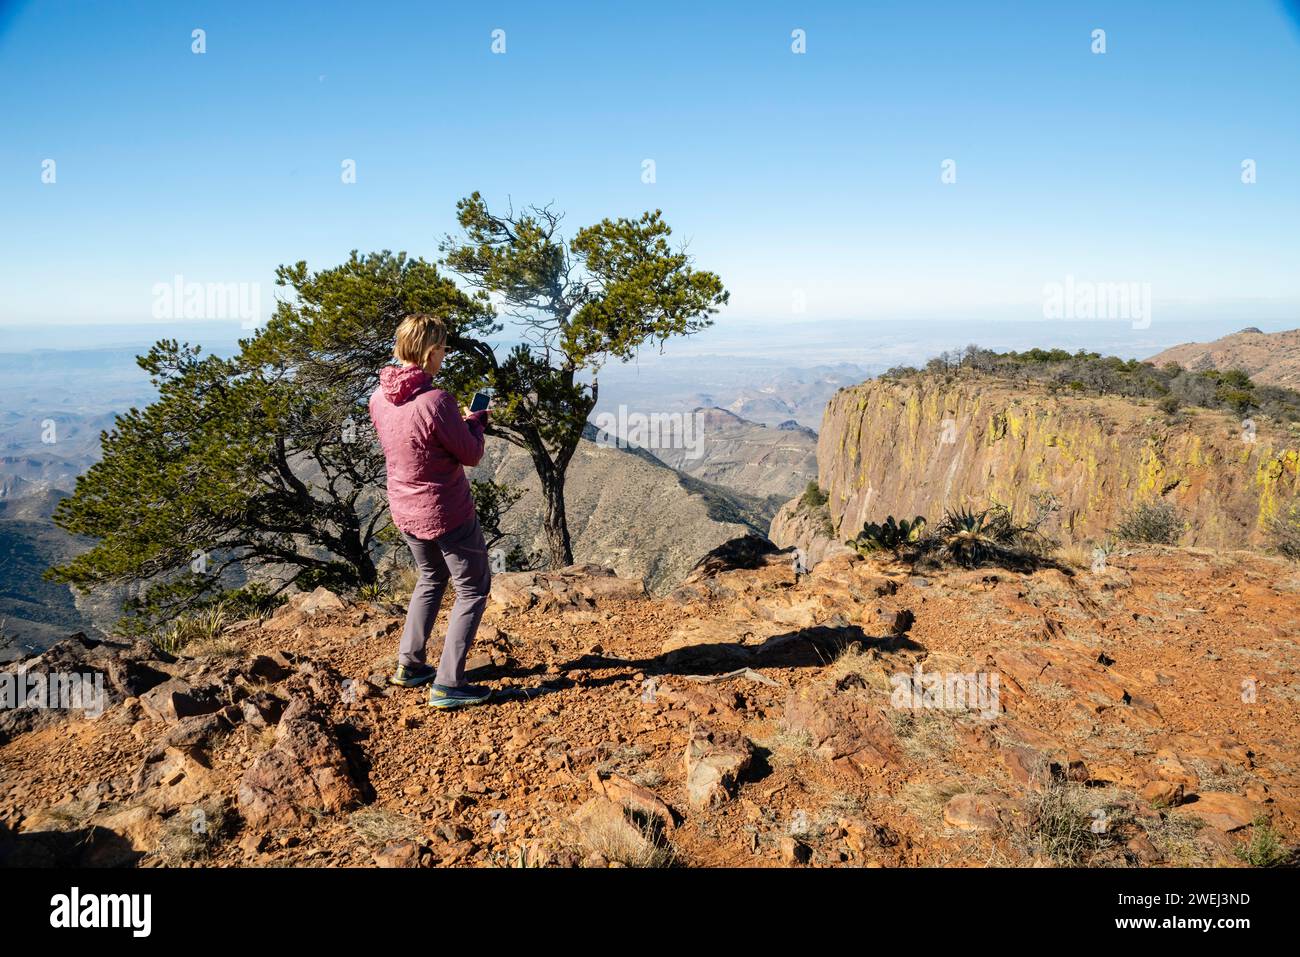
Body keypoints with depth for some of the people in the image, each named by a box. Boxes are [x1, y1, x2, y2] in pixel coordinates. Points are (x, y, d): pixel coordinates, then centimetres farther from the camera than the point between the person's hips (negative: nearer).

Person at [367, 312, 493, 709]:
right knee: (473, 589, 11)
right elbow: (471, 454, -16)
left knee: (430, 579, 30)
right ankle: (447, 684, 10)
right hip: (447, 513, -7)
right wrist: (476, 420, 2)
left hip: (405, 511, 7)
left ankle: (409, 664, 33)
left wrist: (459, 420, 8)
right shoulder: (436, 401, -27)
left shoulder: (379, 398, -4)